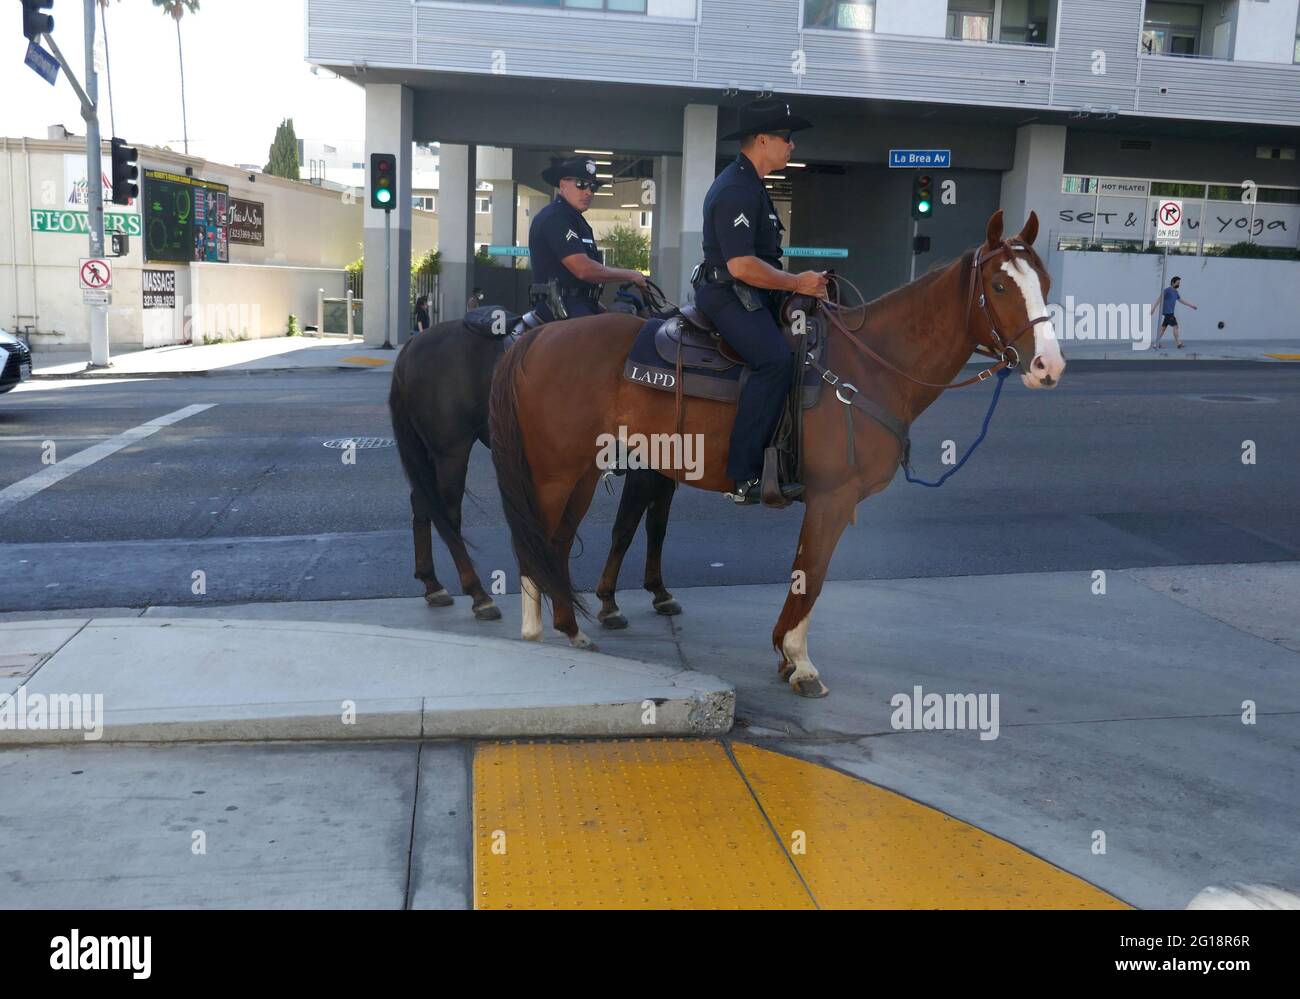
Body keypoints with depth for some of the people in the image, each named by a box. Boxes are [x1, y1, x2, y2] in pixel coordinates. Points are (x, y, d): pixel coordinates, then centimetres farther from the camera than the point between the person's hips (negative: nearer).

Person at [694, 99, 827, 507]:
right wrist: (797, 283, -13)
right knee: (776, 360, -29)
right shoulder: (735, 191, -15)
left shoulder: (750, 185, 20)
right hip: (728, 295, -11)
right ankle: (746, 476, -28)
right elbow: (741, 265, -24)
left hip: (752, 295, 11)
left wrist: (798, 283, 20)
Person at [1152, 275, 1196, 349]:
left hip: (1170, 313, 9)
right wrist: (1154, 308, -17)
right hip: (1168, 312, -9)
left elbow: (1182, 300, 27)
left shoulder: (1175, 292, 19)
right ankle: (1178, 343, -9)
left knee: (1163, 327, 5)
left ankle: (1157, 344, 4)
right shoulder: (1167, 290, -8)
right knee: (1175, 326, -10)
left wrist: (1191, 305, 27)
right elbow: (1160, 299, -12)